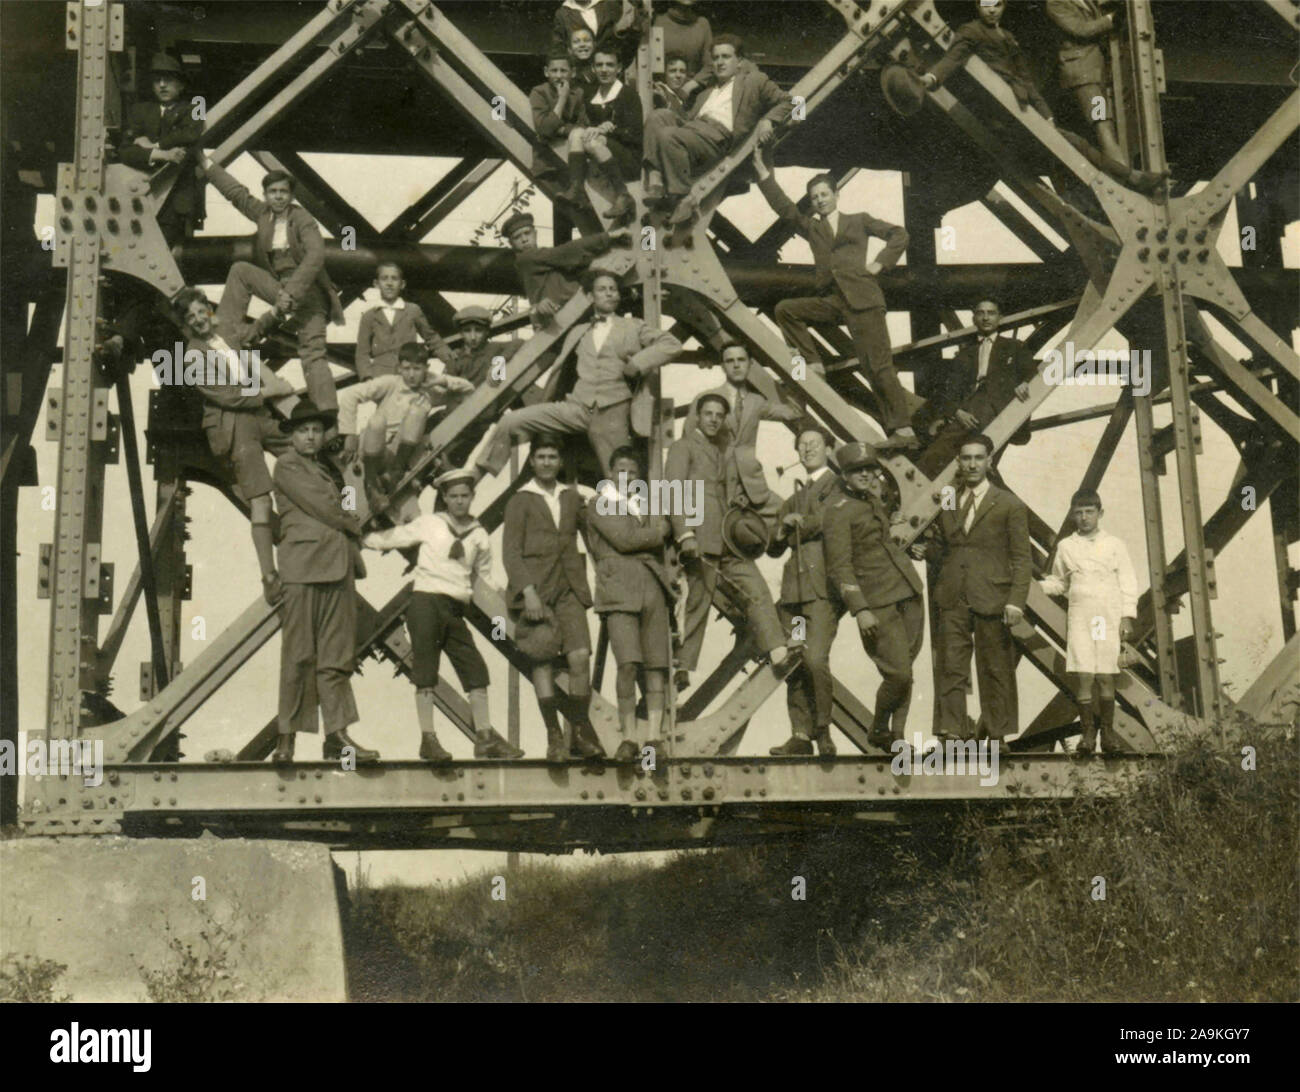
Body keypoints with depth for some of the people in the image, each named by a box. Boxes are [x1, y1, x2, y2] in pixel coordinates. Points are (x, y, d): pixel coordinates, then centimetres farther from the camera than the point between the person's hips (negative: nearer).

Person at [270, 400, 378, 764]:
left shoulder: (324, 472, 27)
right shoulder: (286, 466, 4)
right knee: (299, 655, -8)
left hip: (338, 568, 7)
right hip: (303, 566, -7)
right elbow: (319, 506, -5)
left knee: (337, 654, 0)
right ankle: (286, 738, -5)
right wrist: (352, 526, 7)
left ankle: (337, 736, -4)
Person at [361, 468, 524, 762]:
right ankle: (428, 740, -3)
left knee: (476, 671, 0)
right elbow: (394, 538, 13)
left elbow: (482, 578, 22)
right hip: (426, 601, -4)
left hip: (455, 610, 4)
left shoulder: (479, 536, 13)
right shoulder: (429, 523, 3)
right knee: (426, 672, -5)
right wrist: (360, 539, 9)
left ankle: (485, 738, 7)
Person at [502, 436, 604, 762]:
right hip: (535, 589, -3)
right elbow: (510, 551, -3)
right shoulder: (520, 501, 4)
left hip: (569, 589, 3)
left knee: (580, 656, -8)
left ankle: (581, 734, 2)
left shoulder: (573, 497, 17)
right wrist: (528, 592, -13)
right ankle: (554, 737, 2)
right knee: (543, 660, -4)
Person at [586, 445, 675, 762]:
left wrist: (637, 539, 0)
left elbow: (663, 528, 14)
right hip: (619, 589, -5)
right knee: (628, 662, -16)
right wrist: (655, 534, 7)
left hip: (652, 585, 5)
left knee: (657, 664, -2)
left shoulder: (645, 504, 28)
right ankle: (628, 738, -10)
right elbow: (622, 539, -5)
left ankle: (654, 736, 1)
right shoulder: (598, 504, 7)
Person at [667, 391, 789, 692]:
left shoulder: (723, 451, 27)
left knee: (757, 590, -4)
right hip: (700, 540, -7)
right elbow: (675, 494, -7)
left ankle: (778, 653, -8)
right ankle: (682, 668, -2)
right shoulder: (682, 447, 4)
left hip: (728, 540, 7)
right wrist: (685, 534, -18)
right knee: (698, 602, -8)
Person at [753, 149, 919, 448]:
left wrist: (880, 264, 2)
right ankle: (814, 366, -2)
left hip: (862, 297, -4)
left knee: (879, 366, -10)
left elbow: (899, 235, 15)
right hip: (831, 300, 4)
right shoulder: (811, 228, 21)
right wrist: (761, 170, 5)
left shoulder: (859, 221, 15)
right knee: (786, 310, -10)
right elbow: (784, 207, 11)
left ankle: (903, 430, -10)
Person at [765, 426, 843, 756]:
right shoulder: (794, 497, 28)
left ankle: (822, 730, -7)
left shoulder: (837, 485, 8)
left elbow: (829, 519, -9)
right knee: (794, 664, 0)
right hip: (794, 587, 6)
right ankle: (800, 735, 3)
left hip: (823, 585, -6)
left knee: (815, 658, -18)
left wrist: (797, 522, 8)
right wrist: (781, 532, 4)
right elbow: (773, 548, 26)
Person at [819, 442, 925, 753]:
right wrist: (860, 610, -19)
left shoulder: (871, 500, 13)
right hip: (878, 602, -8)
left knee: (905, 671, 6)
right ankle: (878, 730, 11)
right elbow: (839, 567, -14)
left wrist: (878, 492, 23)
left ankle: (897, 735, 14)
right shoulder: (838, 510, -10)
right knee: (898, 673, -11)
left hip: (908, 593, 8)